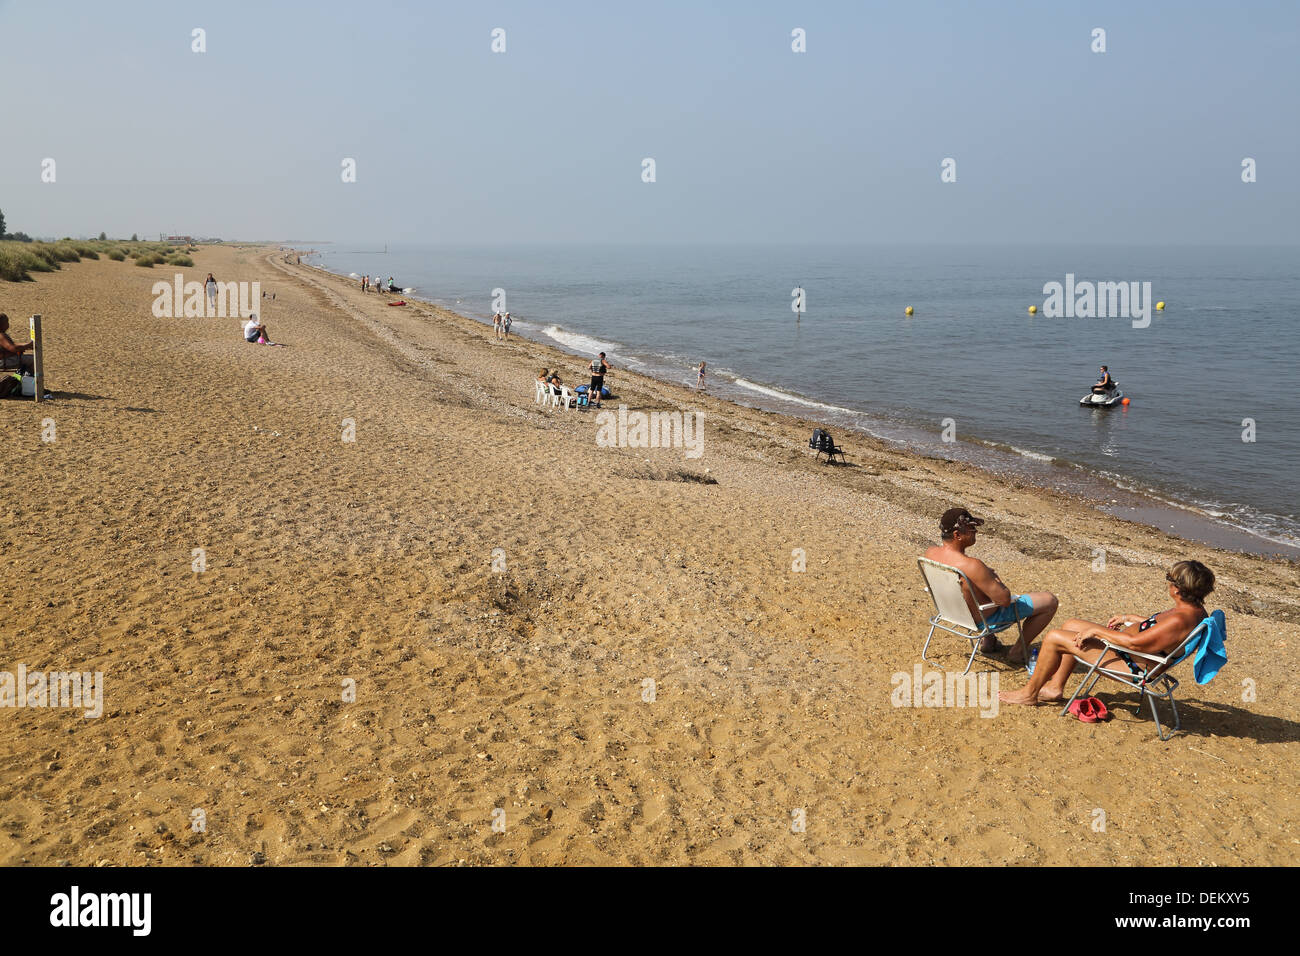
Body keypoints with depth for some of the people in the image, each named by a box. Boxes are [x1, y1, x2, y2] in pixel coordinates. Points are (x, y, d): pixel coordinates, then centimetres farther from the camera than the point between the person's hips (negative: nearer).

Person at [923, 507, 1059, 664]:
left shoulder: (930, 553, -14)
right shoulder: (971, 566, -38)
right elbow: (1004, 600, -30)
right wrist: (995, 579, -11)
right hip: (986, 618, -8)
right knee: (1050, 601, 4)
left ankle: (988, 641, 36)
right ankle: (1019, 651, 17)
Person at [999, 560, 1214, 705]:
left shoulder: (1180, 620, -33)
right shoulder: (1193, 608, -2)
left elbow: (1135, 643, -33)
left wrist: (1096, 630, -23)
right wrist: (1129, 618, 19)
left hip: (1133, 666, -11)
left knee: (1054, 637, -9)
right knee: (1071, 625, 21)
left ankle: (1029, 692, 11)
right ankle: (1055, 688, 28)